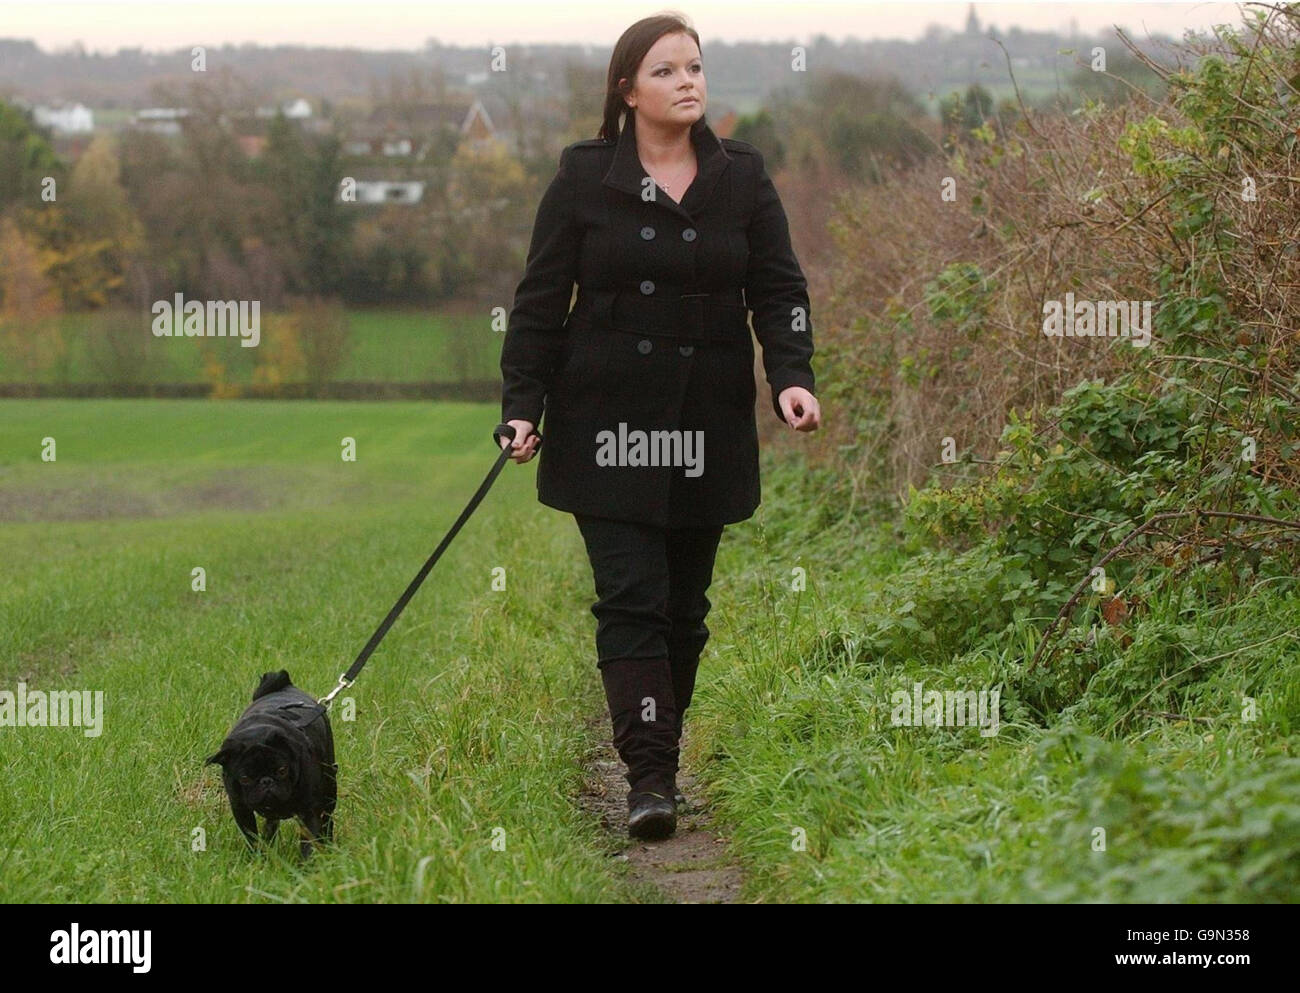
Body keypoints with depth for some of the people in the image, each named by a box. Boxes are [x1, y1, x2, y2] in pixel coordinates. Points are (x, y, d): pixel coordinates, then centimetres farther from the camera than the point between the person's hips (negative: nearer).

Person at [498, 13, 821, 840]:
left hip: (709, 429, 2)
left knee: (686, 603, 7)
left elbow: (779, 290, 3)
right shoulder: (585, 177, 1)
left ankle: (663, 753, 21)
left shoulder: (742, 177, 6)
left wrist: (792, 376, -14)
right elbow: (541, 300, 3)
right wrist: (522, 407, -5)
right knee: (631, 597, -10)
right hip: (609, 426, -2)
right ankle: (648, 779, -13)